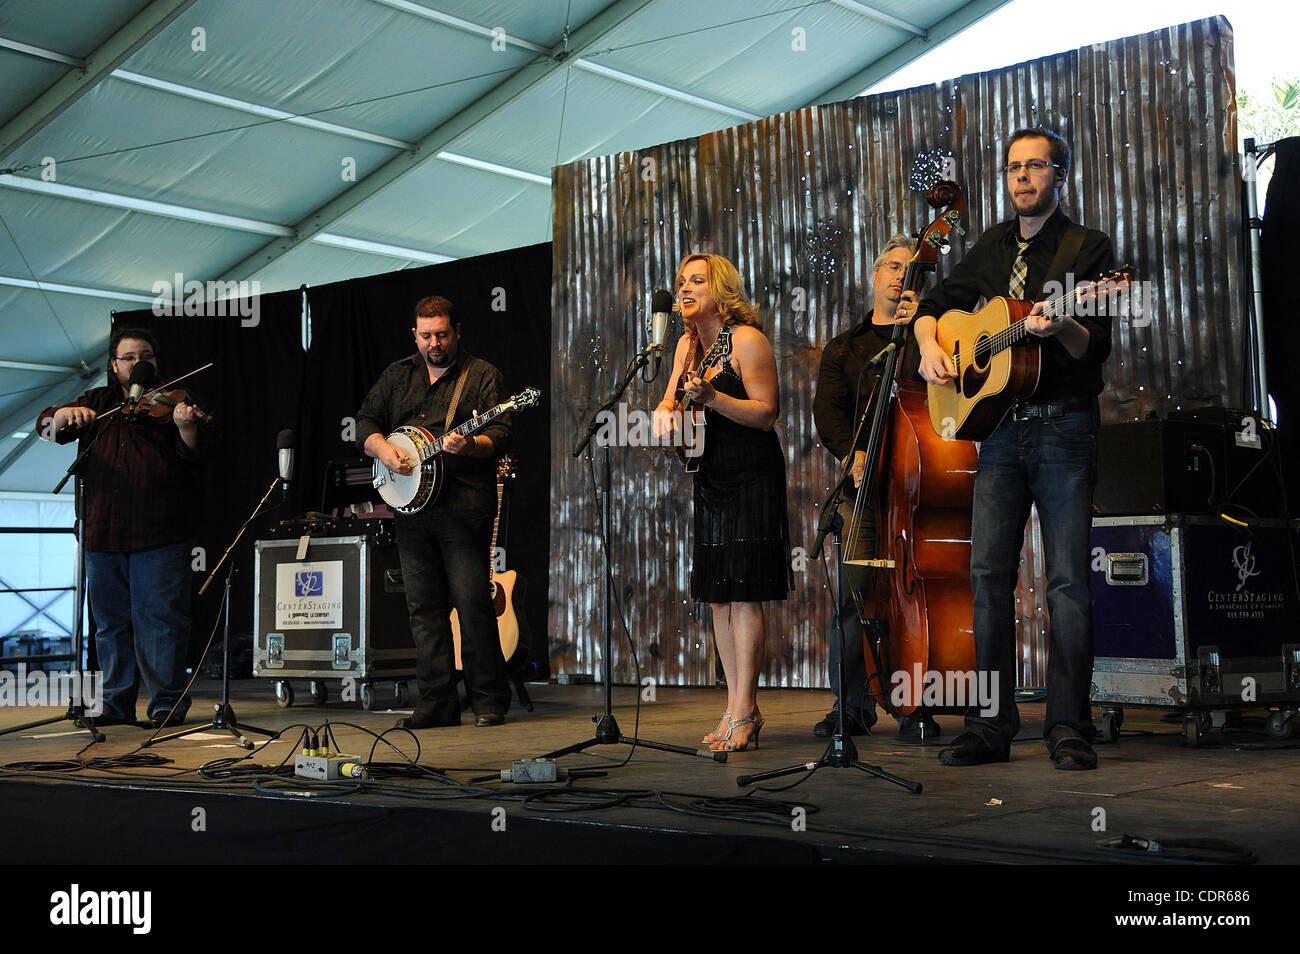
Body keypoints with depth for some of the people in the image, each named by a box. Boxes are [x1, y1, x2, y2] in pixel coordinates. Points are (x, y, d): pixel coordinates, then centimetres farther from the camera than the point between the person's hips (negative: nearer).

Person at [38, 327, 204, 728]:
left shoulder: (171, 404, 6)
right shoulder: (98, 403, 16)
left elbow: (192, 457, -7)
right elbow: (46, 427, 8)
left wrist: (186, 428, -29)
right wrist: (64, 416, -15)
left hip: (159, 533, -4)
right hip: (103, 531, 4)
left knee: (160, 616, -5)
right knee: (111, 620, 10)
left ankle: (168, 702, 2)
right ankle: (117, 703, 19)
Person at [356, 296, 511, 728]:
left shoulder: (482, 376, 3)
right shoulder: (397, 376, 18)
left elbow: (499, 433, -6)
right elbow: (365, 421, 18)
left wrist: (471, 445, -26)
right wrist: (383, 449, -3)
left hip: (464, 504, -5)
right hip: (411, 505, 5)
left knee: (473, 602, -8)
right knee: (424, 606, 5)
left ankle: (489, 700, 1)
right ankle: (436, 702, 11)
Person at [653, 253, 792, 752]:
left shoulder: (746, 339, -11)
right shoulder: (689, 343, 12)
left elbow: (766, 414, -14)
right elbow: (671, 400, 10)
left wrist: (711, 397, -25)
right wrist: (665, 410, -14)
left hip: (753, 477, -8)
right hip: (711, 477, 8)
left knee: (743, 593, -9)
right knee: (717, 595, 8)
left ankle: (743, 712, -4)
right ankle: (738, 707, 15)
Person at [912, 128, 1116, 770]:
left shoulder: (1088, 247, 0)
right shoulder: (993, 248, 16)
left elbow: (1095, 347, -9)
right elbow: (934, 304, 23)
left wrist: (1059, 327, -29)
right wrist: (929, 345, 3)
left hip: (1064, 428, -4)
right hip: (998, 427, 5)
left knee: (1068, 579, -5)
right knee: (988, 573, 0)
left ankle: (1069, 728, 1)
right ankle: (990, 726, 5)